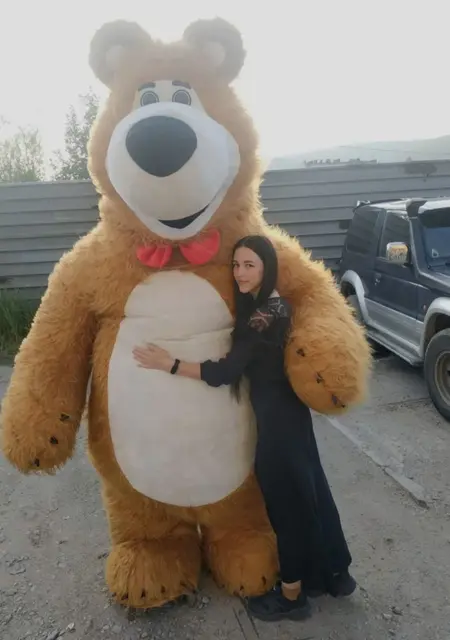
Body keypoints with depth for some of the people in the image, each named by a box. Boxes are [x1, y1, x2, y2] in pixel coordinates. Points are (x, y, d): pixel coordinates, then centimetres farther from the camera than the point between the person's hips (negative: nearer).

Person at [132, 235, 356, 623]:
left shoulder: (263, 316, -24)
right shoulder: (272, 305, 7)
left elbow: (225, 372, -24)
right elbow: (244, 365, 12)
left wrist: (170, 364, -20)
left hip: (276, 417, -10)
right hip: (287, 411, 10)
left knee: (286, 501, 7)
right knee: (306, 492, 21)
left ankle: (292, 596, 29)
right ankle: (332, 574, 41)